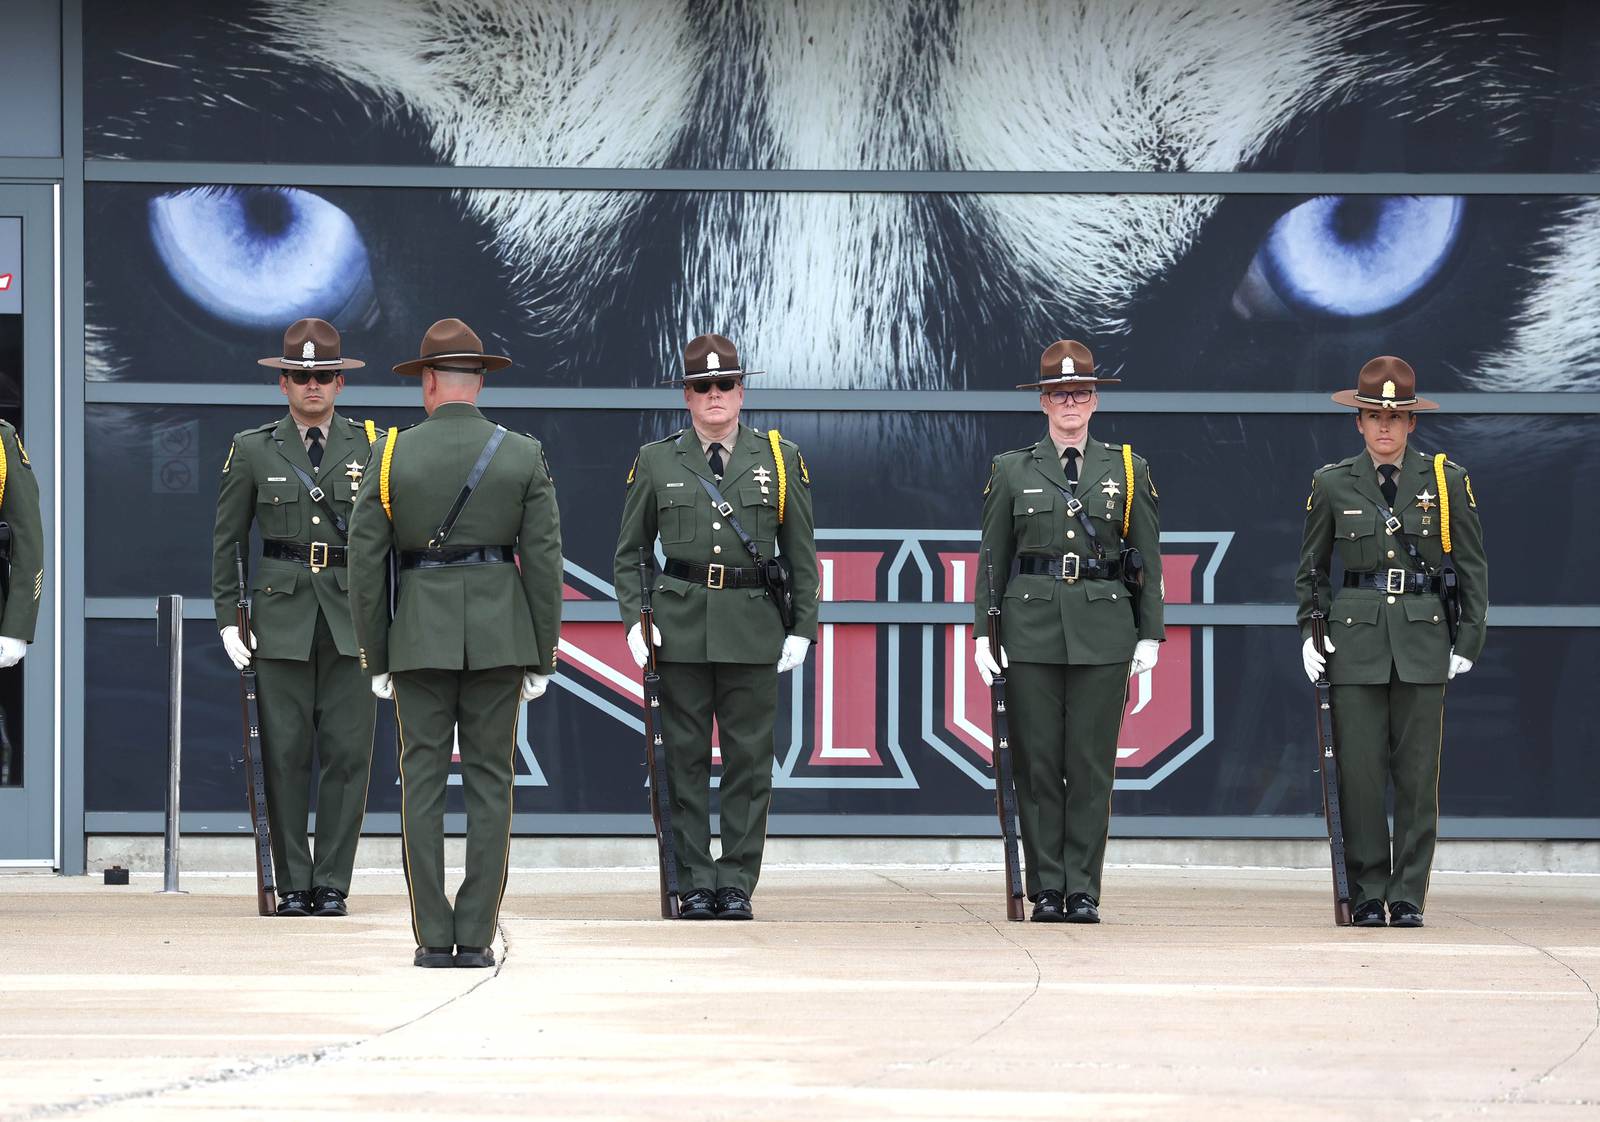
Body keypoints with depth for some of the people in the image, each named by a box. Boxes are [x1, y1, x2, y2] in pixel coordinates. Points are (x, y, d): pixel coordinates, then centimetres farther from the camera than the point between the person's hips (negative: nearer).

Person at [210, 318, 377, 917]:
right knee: (285, 754, -1)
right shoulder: (252, 450, 6)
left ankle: (332, 884, 3)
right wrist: (228, 619, 2)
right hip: (281, 614, 0)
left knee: (348, 753, -3)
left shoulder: (370, 446, 7)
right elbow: (226, 540, 9)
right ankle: (293, 884, 6)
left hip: (353, 616, 0)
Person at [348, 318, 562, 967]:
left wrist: (375, 660, 6)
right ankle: (476, 938, 0)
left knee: (423, 784, 3)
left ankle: (434, 938, -1)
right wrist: (542, 661, 5)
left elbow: (366, 564, -2)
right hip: (499, 634, 1)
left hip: (419, 634, -1)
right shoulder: (524, 456, -1)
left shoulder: (391, 455, -3)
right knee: (489, 784, 4)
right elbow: (544, 563, -2)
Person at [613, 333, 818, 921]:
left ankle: (737, 883, 5)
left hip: (753, 628, 0)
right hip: (681, 625, 0)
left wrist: (802, 627, 2)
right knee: (685, 758, 1)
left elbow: (801, 554, 9)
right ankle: (695, 883, 6)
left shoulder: (779, 459, 7)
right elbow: (629, 552, 12)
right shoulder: (655, 461, 8)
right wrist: (634, 620, 0)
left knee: (749, 758, 0)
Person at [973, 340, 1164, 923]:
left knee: (1091, 762, -1)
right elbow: (993, 557, 9)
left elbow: (1147, 561, 9)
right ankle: (1046, 890, 5)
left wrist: (1149, 634, 2)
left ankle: (1083, 890, 3)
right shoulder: (1012, 471, 8)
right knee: (1037, 762, 0)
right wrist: (984, 631, 2)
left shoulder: (1128, 471, 8)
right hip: (1031, 628, 0)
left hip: (1103, 632, 0)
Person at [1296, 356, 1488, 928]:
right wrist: (1309, 634, 5)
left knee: (1417, 775, -1)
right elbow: (1310, 569, 16)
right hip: (1356, 641, 0)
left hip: (1423, 644, 0)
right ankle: (1368, 896, 5)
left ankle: (1408, 897, 6)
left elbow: (1472, 567, 9)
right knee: (1359, 774, -3)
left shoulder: (1447, 481, 4)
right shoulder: (1332, 484, 6)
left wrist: (1468, 640, 3)